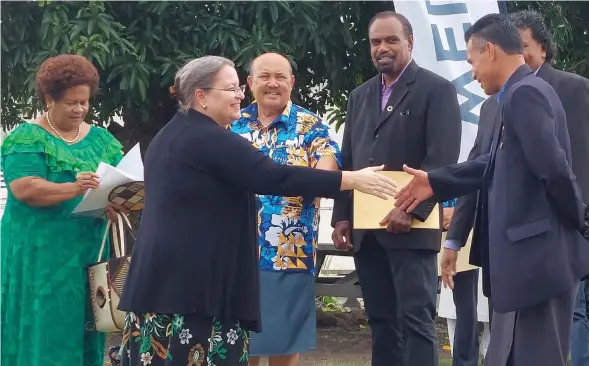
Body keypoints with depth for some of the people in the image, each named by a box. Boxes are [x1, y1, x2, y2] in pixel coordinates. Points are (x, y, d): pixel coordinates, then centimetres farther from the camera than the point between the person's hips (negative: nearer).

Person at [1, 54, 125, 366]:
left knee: (89, 332, 6)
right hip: (43, 254, -5)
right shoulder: (27, 138, -3)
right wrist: (74, 189, -28)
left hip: (92, 252, 5)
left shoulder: (101, 139, 14)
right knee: (48, 332, -5)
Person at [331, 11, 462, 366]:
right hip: (365, 229, 6)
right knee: (381, 320, 8)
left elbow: (442, 157, -11)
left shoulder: (436, 89, -1)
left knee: (415, 319, -8)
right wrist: (342, 217, 8)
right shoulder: (361, 95, 19)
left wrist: (412, 210, -19)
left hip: (411, 227, -6)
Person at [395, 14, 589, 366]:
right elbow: (497, 163, 22)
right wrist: (435, 181, 20)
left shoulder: (524, 93, -17)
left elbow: (553, 167, -24)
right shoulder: (524, 92, 15)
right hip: (527, 254, 10)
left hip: (538, 254, -10)